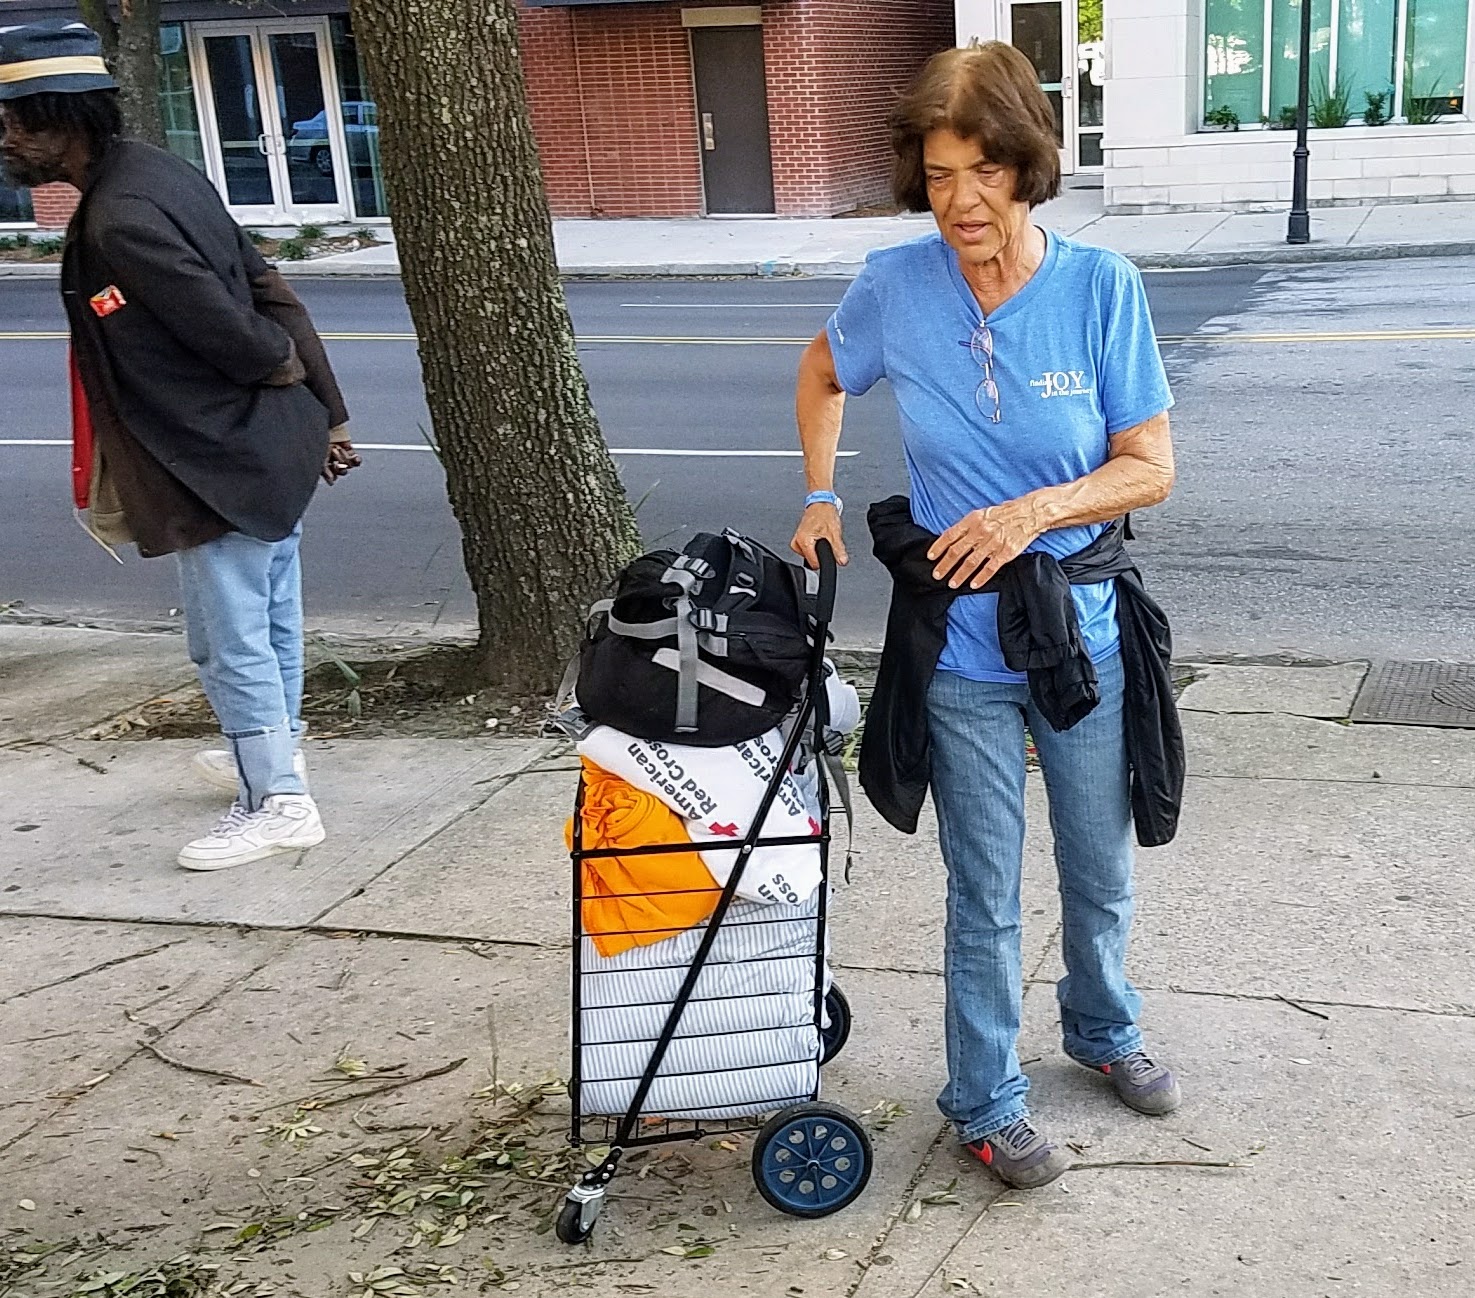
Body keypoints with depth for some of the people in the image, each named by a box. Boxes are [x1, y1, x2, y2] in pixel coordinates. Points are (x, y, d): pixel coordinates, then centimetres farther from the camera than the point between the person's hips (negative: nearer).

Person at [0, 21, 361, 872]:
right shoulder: (155, 171, 6)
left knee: (229, 637, 3)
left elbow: (231, 330, -24)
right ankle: (273, 748, 40)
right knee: (271, 612, 23)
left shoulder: (120, 220, -24)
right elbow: (270, 289, 7)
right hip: (272, 444, 10)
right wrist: (328, 410, 8)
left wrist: (284, 373, -2)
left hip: (223, 460, -10)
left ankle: (279, 802, 14)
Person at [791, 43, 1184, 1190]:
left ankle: (1104, 1030, 48)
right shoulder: (895, 287, -9)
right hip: (960, 644, -1)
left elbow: (1150, 467, -8)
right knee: (986, 896, 9)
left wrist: (1034, 511, -22)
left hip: (1084, 626, 1)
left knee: (1102, 871, 19)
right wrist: (821, 499, 5)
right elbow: (825, 375, 13)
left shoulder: (1101, 288, -12)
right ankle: (985, 1102, 29)